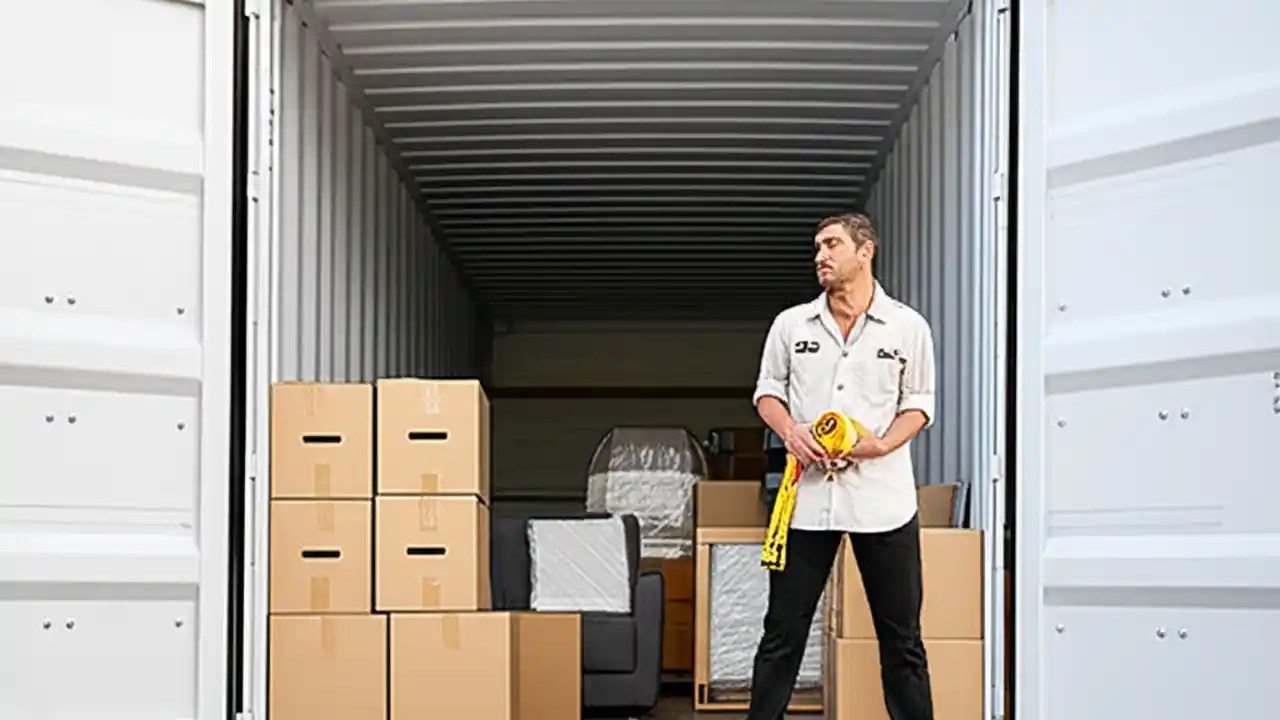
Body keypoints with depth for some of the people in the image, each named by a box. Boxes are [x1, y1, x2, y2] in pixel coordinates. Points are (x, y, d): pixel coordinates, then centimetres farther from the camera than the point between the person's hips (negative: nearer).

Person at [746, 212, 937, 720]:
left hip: (882, 498, -1)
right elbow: (767, 392, 13)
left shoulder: (908, 327, 3)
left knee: (901, 638, 5)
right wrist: (791, 433, -8)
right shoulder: (791, 324, 8)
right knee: (783, 632, 5)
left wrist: (884, 444, -12)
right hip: (807, 494, 1)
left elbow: (919, 404, 7)